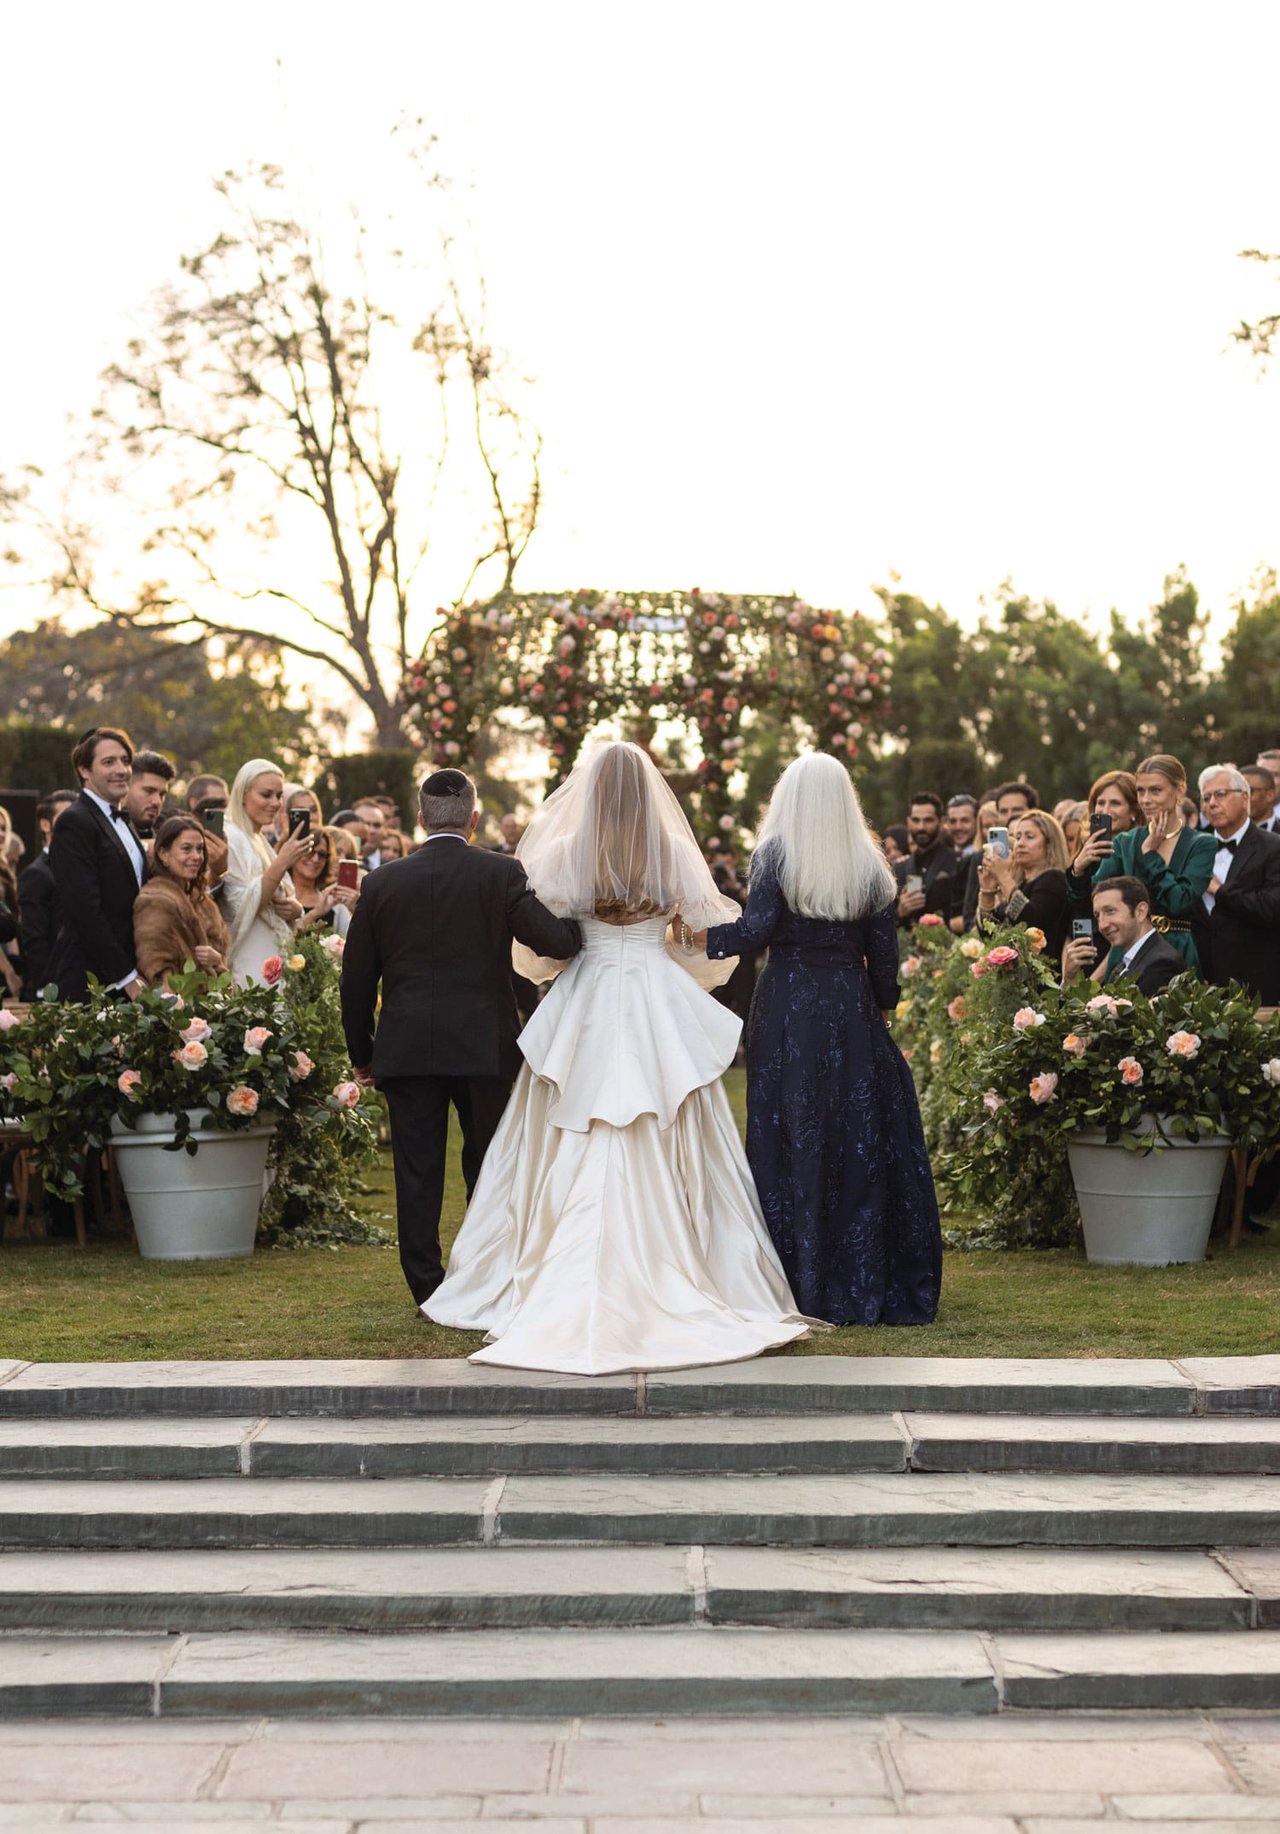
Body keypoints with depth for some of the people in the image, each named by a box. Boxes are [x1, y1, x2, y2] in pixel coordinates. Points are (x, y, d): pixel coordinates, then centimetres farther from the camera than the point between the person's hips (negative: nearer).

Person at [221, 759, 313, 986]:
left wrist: (294, 909, -1)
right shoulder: (231, 838, -8)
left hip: (276, 961, 8)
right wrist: (281, 864, -22)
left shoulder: (262, 842, 17)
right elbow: (243, 907, -15)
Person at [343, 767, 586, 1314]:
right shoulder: (502, 874, -5)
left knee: (417, 1172, 5)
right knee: (488, 1166, 13)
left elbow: (356, 978, 6)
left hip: (406, 1048, 1)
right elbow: (556, 941, -14)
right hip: (484, 1045, -1)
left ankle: (427, 1289, 5)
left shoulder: (383, 882, 2)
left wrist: (362, 1053, 15)